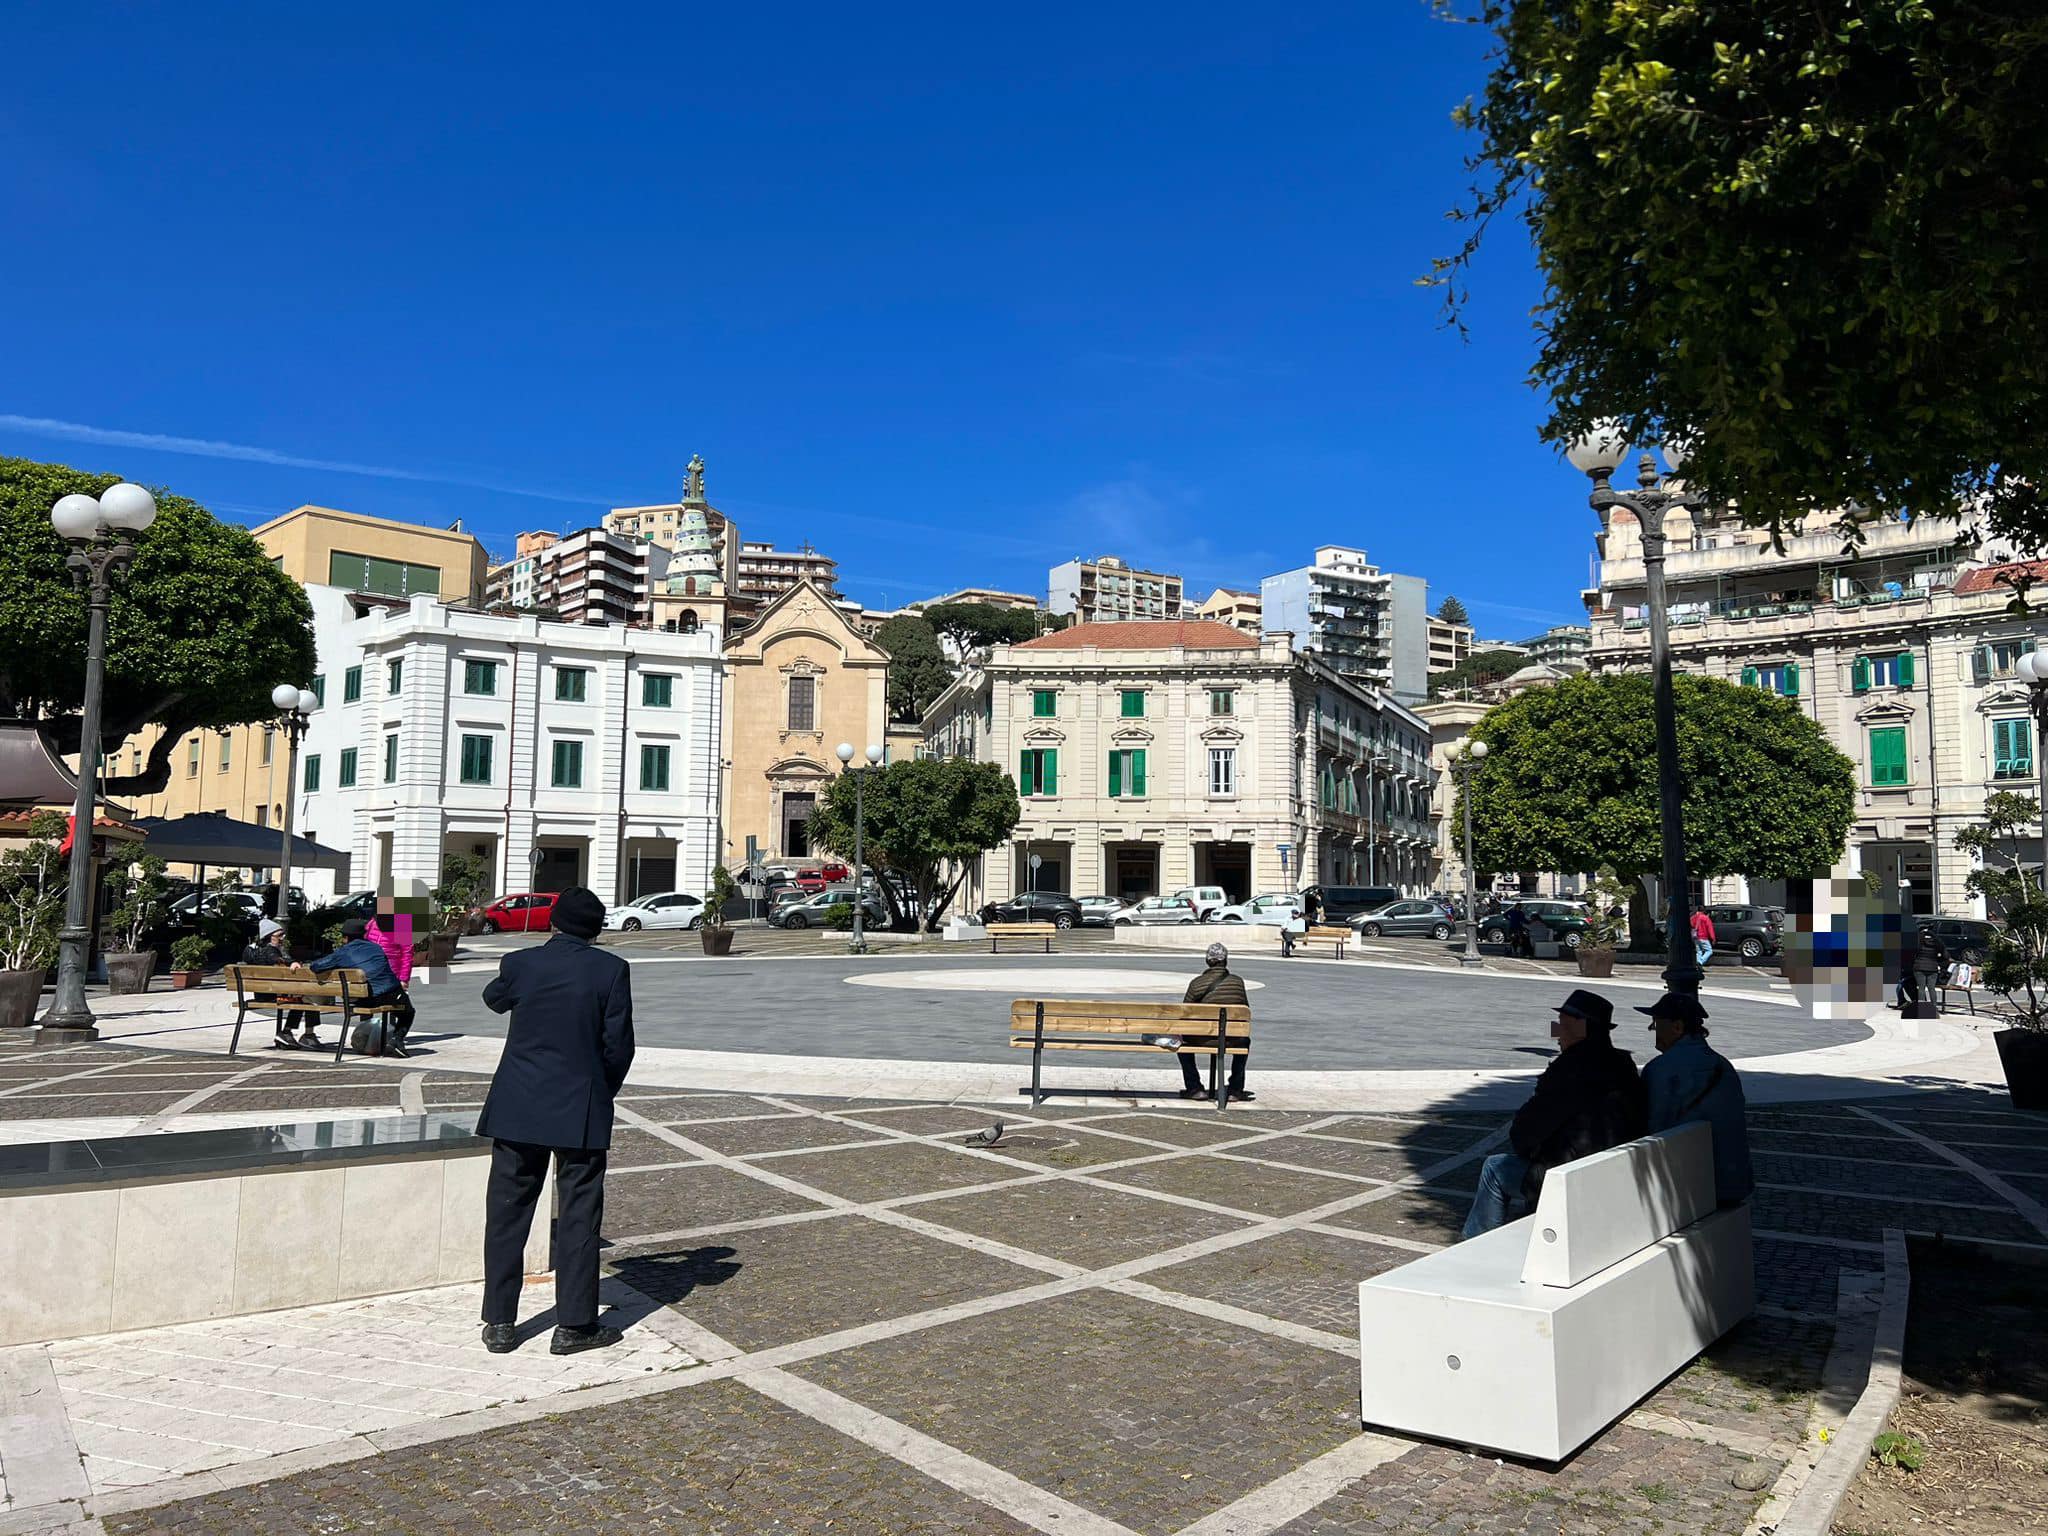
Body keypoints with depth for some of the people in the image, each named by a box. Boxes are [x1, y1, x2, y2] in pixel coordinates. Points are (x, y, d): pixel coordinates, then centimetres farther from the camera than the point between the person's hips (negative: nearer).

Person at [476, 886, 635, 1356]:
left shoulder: (520, 963, -4)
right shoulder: (611, 969, -9)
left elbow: (494, 999, 19)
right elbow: (618, 1044, -6)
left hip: (517, 1106, 2)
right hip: (581, 1110, -2)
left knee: (507, 1212, 12)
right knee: (578, 1216, 6)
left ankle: (499, 1322, 18)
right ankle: (574, 1325, 10)